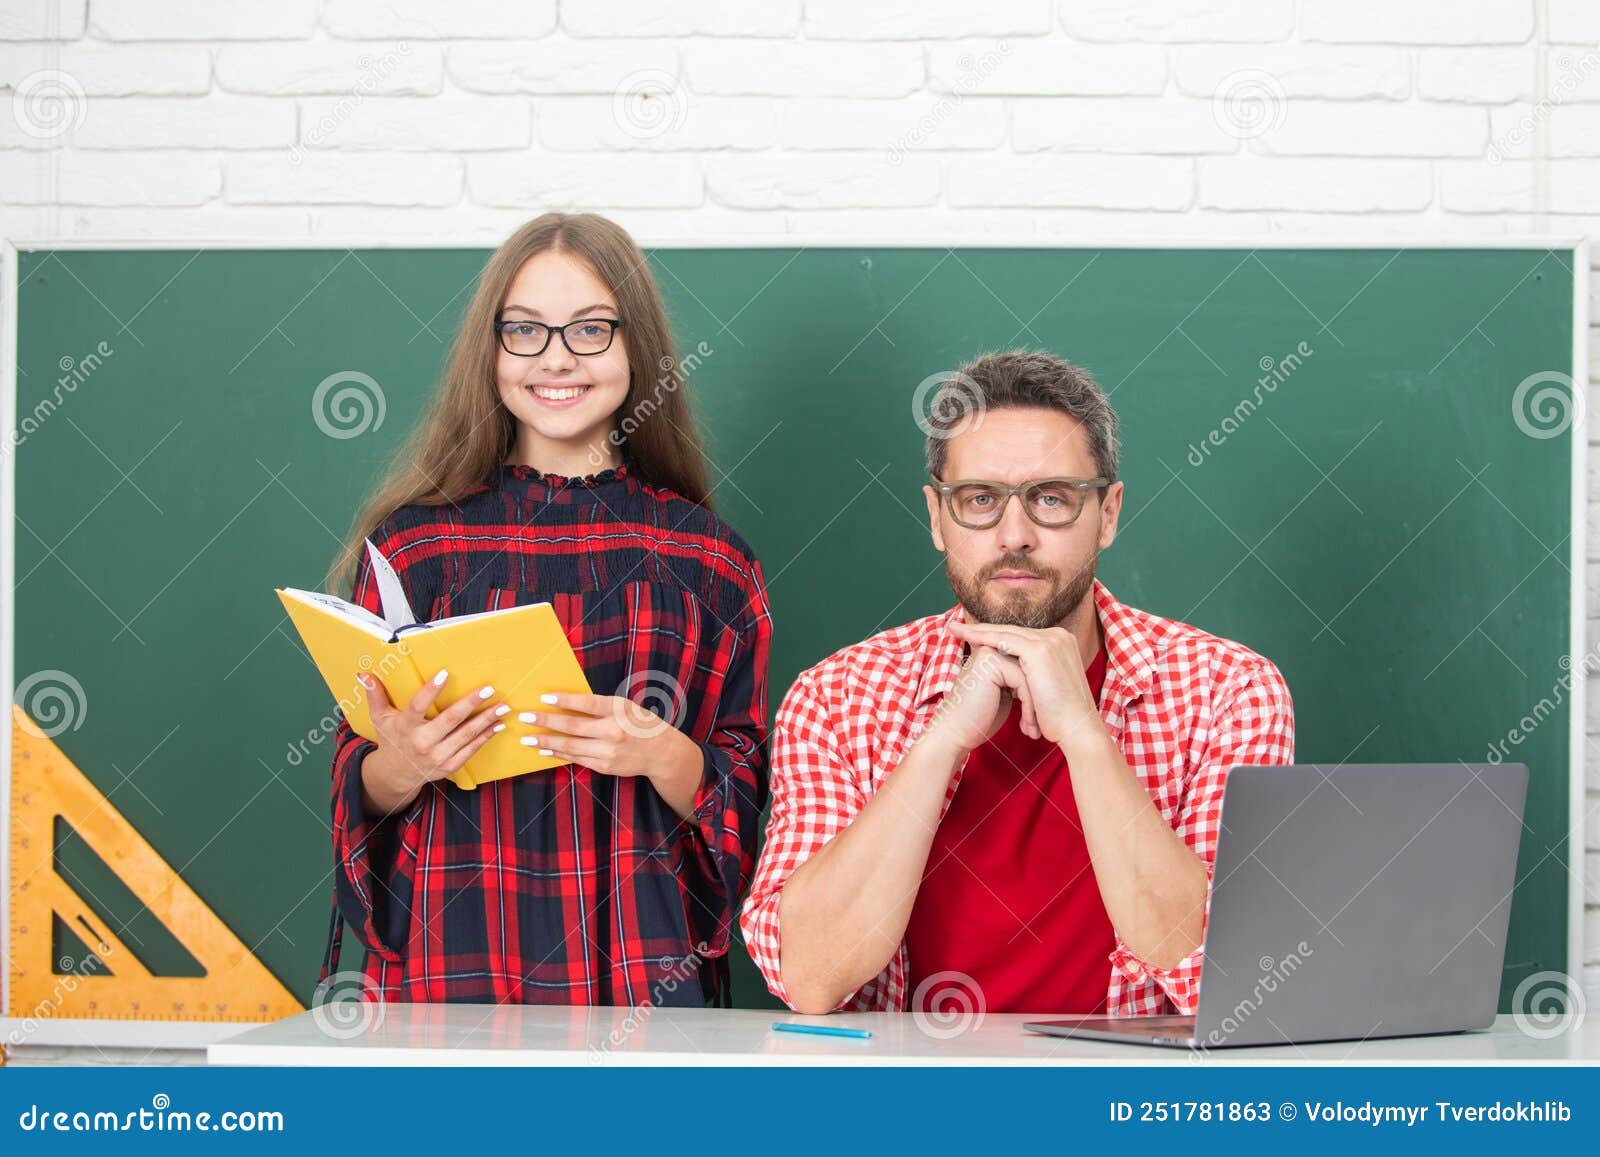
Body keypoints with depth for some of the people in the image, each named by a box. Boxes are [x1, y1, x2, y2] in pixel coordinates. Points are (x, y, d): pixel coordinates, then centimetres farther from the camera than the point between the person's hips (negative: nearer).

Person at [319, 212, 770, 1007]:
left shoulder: (705, 560, 7)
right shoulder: (410, 543, 6)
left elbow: (744, 800, 7)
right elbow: (358, 798, 9)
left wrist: (664, 756, -13)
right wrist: (400, 766, -12)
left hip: (639, 965, 0)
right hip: (443, 963, 0)